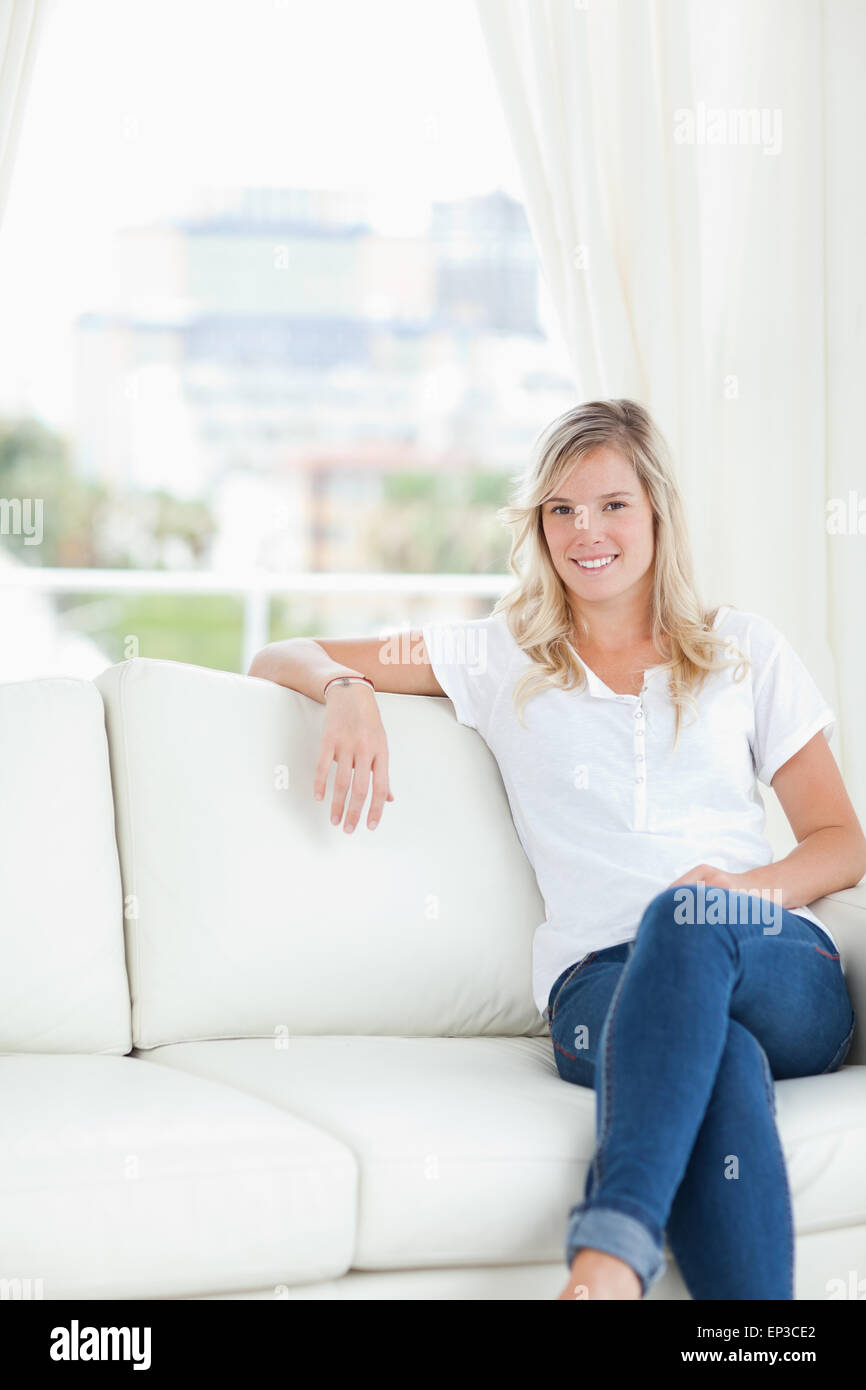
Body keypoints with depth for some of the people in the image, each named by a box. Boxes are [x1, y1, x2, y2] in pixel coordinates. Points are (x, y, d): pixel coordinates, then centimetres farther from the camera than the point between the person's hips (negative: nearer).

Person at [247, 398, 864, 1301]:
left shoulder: (745, 651, 22)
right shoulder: (501, 659, 21)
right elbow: (281, 658, 22)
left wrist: (751, 887, -4)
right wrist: (348, 690, -2)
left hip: (781, 975, 1)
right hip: (602, 985, 0)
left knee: (688, 917, -39)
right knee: (720, 1062, -39)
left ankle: (610, 1253, -51)